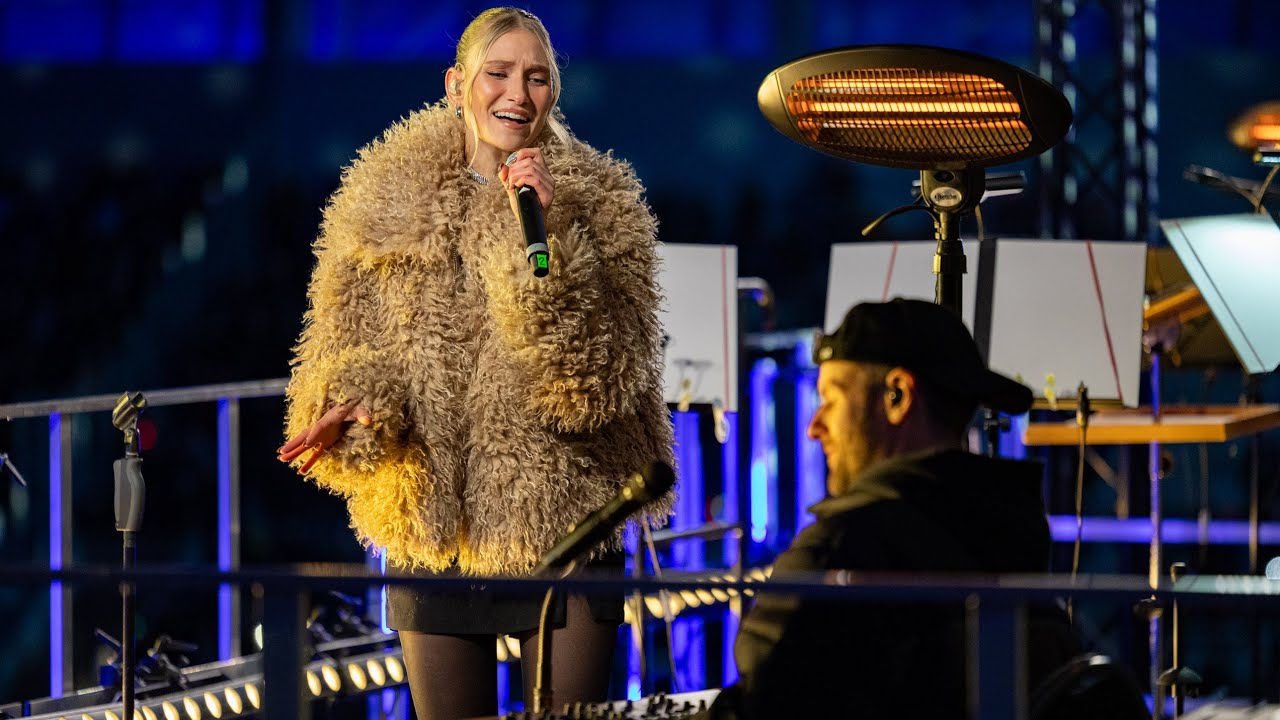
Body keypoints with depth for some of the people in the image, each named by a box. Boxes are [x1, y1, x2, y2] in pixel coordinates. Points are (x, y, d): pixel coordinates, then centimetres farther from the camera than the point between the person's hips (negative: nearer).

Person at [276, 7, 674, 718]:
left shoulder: (599, 202, -2)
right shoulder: (387, 201, 4)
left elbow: (598, 378, -13)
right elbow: (350, 348, 8)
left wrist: (547, 235, -23)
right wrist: (355, 406, -15)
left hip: (561, 526, -2)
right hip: (433, 536, 2)